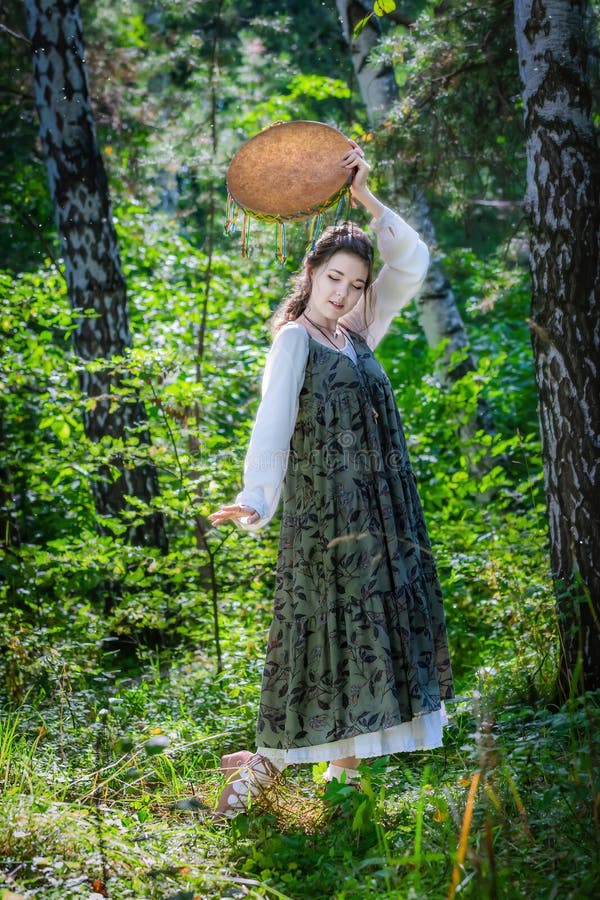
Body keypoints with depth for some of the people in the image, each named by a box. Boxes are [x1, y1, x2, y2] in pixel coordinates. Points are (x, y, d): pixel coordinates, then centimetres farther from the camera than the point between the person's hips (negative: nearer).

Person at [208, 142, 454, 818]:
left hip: (381, 510, 7)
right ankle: (265, 761, -3)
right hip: (324, 504, -7)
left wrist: (366, 198, 6)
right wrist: (254, 497, -31)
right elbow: (273, 419, -18)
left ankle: (345, 759, 6)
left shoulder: (355, 335, 14)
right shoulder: (295, 339, -5)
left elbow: (411, 263, 15)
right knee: (321, 625, -9)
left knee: (373, 623, 3)